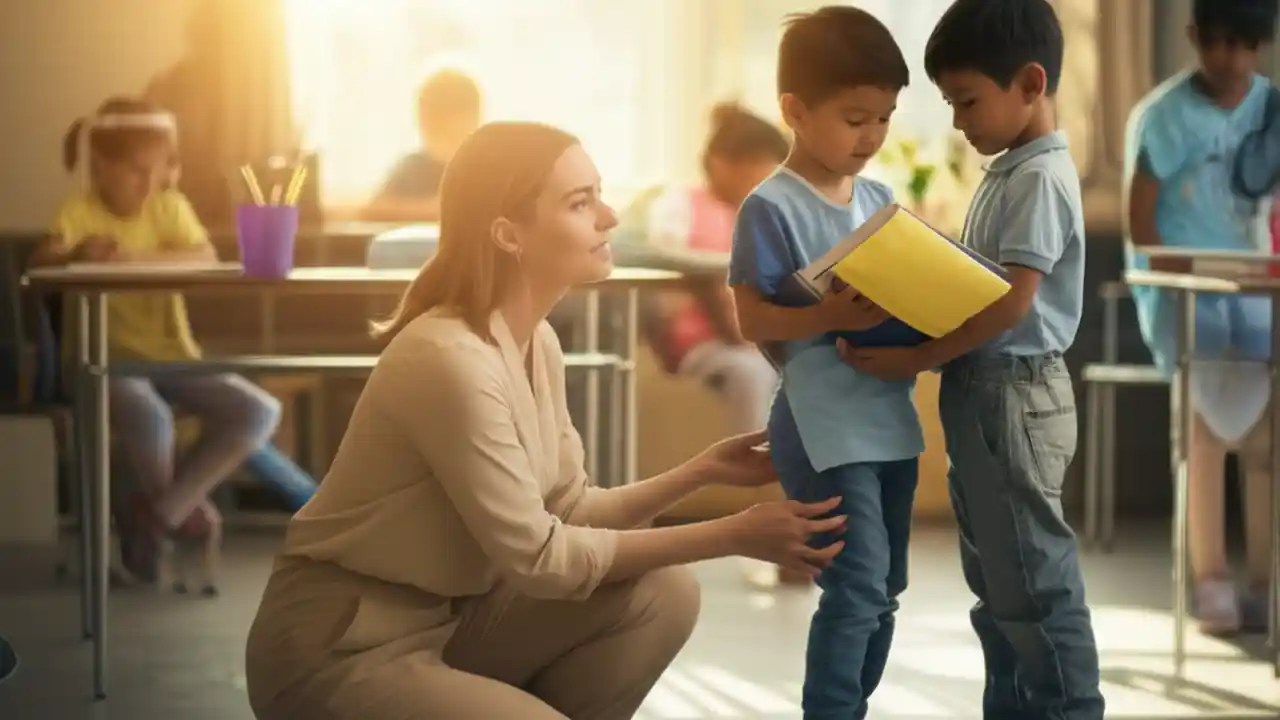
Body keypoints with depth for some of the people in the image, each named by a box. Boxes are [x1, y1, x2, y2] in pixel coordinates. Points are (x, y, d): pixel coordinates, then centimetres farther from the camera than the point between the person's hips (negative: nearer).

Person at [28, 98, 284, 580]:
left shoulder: (170, 206, 3)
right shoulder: (80, 211, -6)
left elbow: (205, 260, -16)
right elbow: (41, 262, -23)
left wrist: (136, 258, -32)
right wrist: (77, 255, -46)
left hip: (173, 354, 5)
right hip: (108, 356, -5)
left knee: (259, 413, -16)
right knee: (150, 418, -37)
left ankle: (157, 513, -8)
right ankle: (180, 505, -4)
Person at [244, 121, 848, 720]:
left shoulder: (538, 343, 5)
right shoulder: (449, 358, -24)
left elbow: (570, 511, 6)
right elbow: (537, 556, -20)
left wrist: (701, 472, -6)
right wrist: (731, 536, -18)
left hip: (451, 617, 9)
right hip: (341, 651, -9)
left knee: (661, 595, -5)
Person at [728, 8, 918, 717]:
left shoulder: (880, 198, 10)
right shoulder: (771, 207, -11)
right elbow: (752, 318, -14)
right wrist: (832, 315, -27)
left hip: (891, 416, 8)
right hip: (824, 427, -8)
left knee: (883, 592, 14)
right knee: (856, 591, -13)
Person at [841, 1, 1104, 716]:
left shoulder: (1041, 177, -16)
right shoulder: (1007, 173, 14)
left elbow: (1010, 302, -22)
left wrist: (915, 359, -20)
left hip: (1015, 396, -10)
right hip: (983, 394, 10)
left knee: (1032, 577, -3)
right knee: (995, 576, 16)